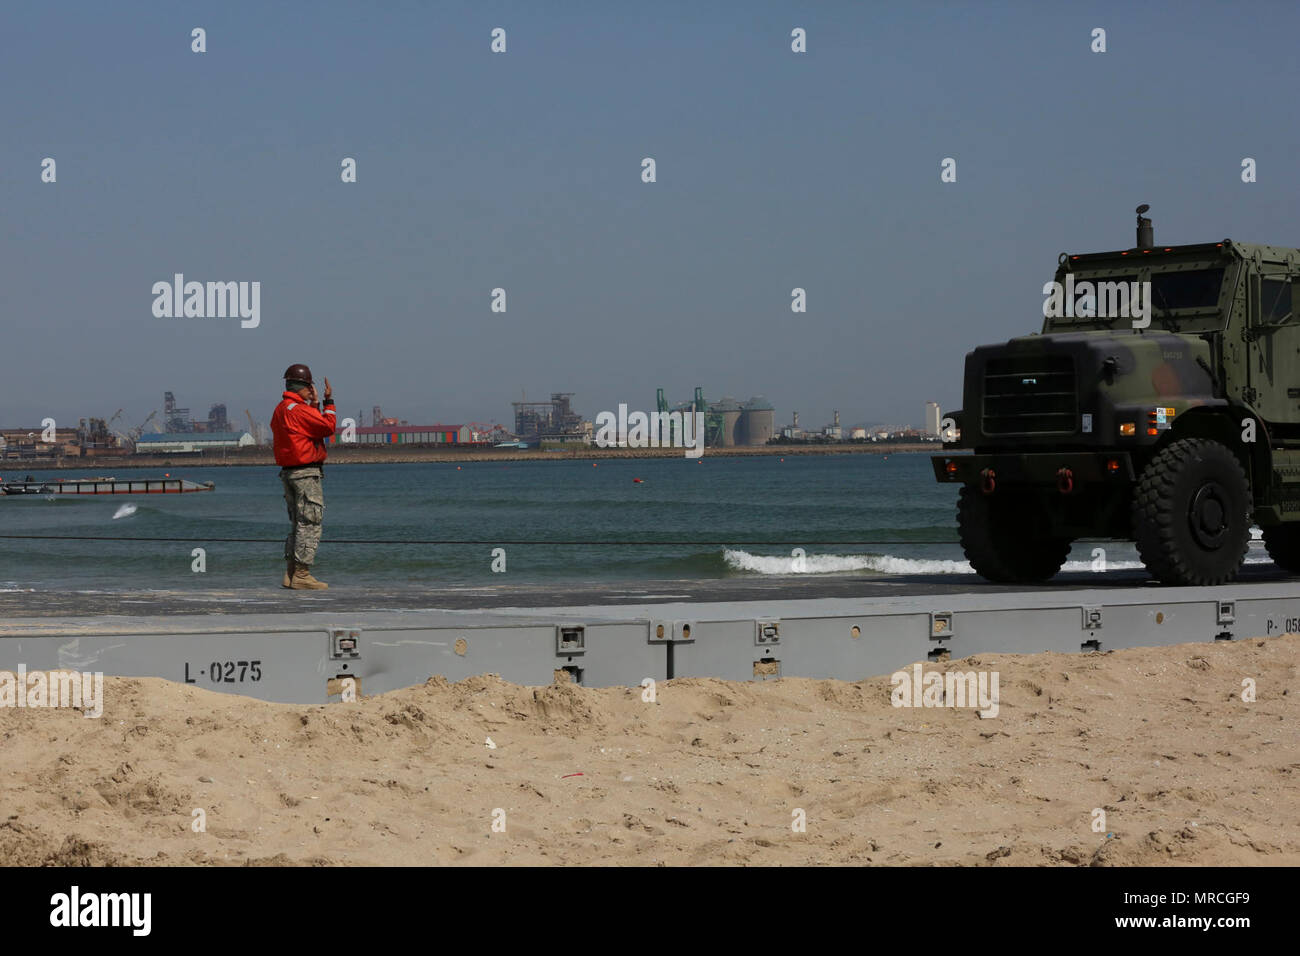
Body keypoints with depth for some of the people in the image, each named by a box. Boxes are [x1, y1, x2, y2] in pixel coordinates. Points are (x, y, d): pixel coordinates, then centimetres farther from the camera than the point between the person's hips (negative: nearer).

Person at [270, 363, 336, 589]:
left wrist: (314, 404, 20)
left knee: (298, 524, 16)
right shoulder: (300, 409, -16)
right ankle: (301, 576, -9)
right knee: (310, 524, -6)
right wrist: (328, 401, -5)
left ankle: (290, 575, 14)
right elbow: (328, 427, -15)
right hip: (306, 473, -10)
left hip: (288, 472, 10)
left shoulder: (280, 410, 13)